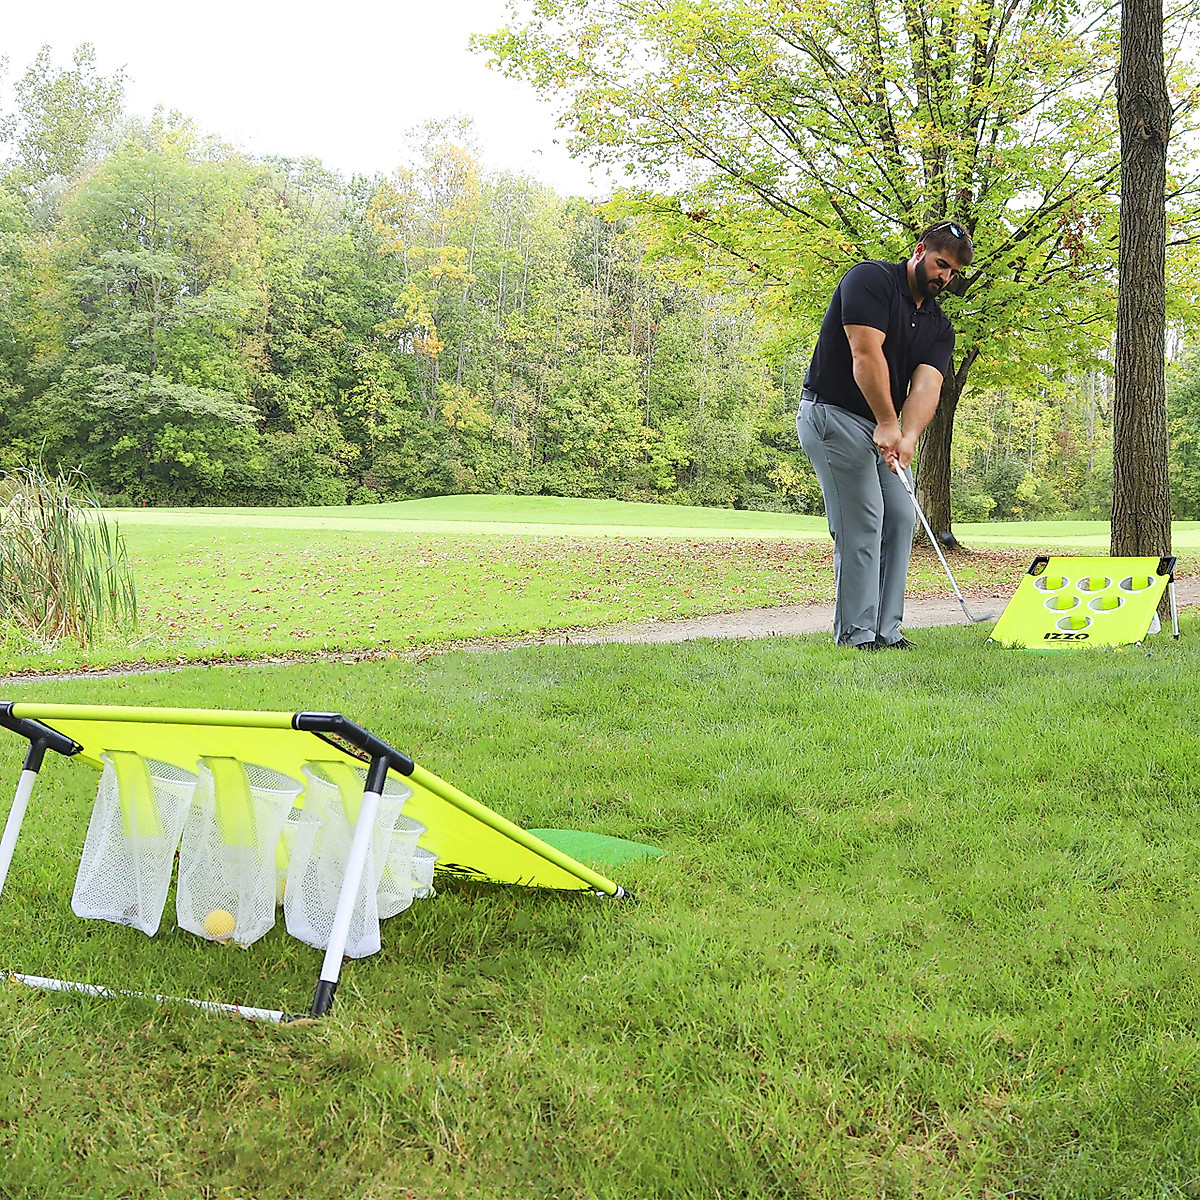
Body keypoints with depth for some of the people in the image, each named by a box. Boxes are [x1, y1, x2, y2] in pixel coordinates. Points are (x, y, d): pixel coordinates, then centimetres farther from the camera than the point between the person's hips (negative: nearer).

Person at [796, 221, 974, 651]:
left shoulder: (940, 326, 9)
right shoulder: (870, 280, -11)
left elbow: (926, 385, -7)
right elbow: (866, 355, -21)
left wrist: (907, 437, -24)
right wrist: (888, 424, -22)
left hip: (885, 427, 8)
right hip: (833, 413, -8)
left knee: (900, 518, 2)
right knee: (862, 522, -12)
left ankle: (885, 631, 6)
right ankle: (855, 633, -8)